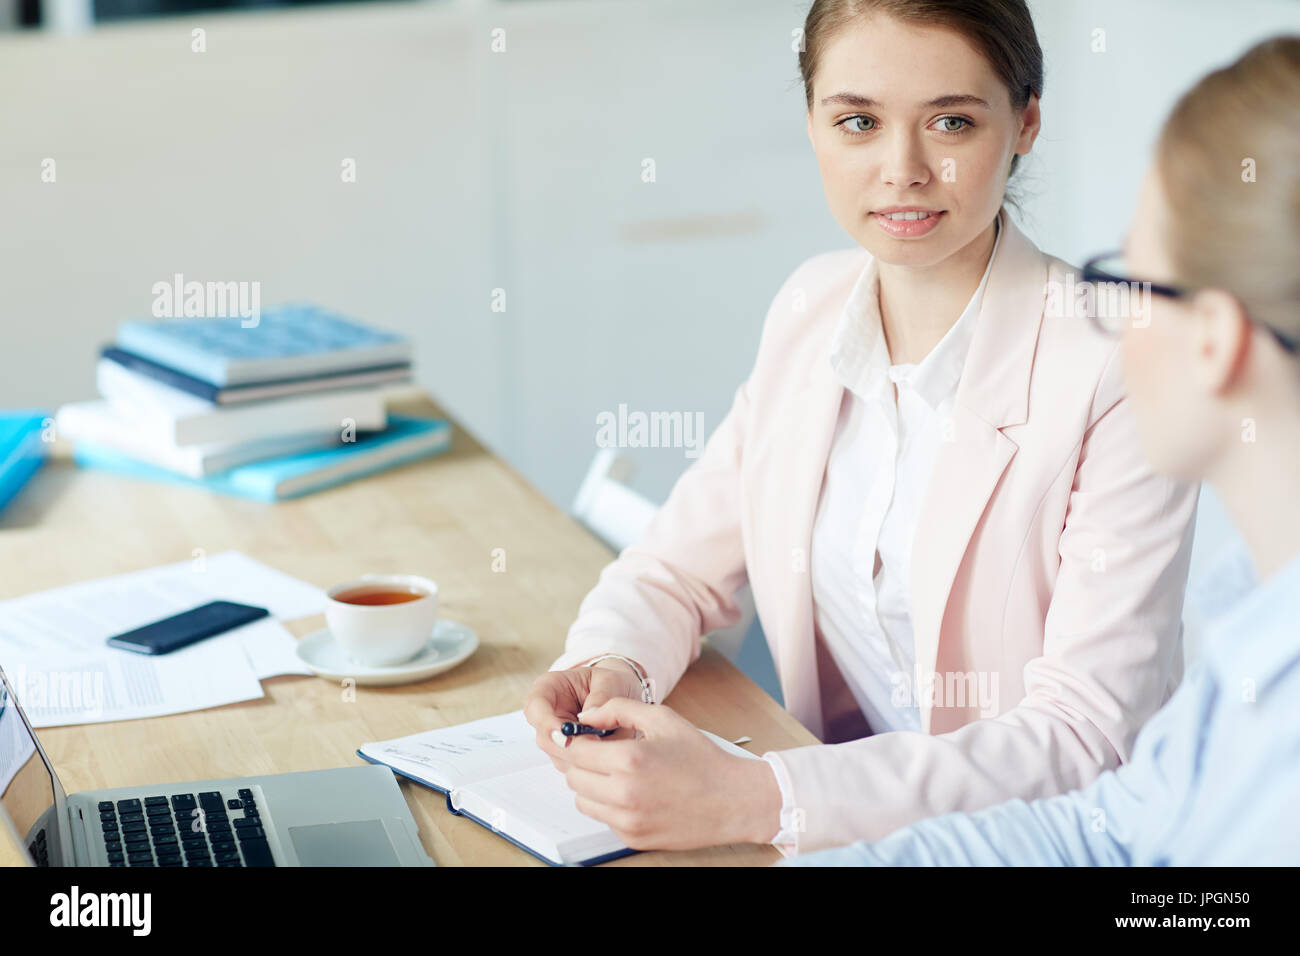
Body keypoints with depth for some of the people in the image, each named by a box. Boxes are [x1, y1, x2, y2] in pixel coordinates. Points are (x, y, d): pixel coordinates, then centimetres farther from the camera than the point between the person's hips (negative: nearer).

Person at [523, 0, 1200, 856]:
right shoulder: (809, 308, 2)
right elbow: (679, 568, 10)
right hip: (842, 820, 5)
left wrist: (755, 801, -27)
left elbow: (1087, 738, -19)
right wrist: (614, 668, -12)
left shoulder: (1118, 371, -17)